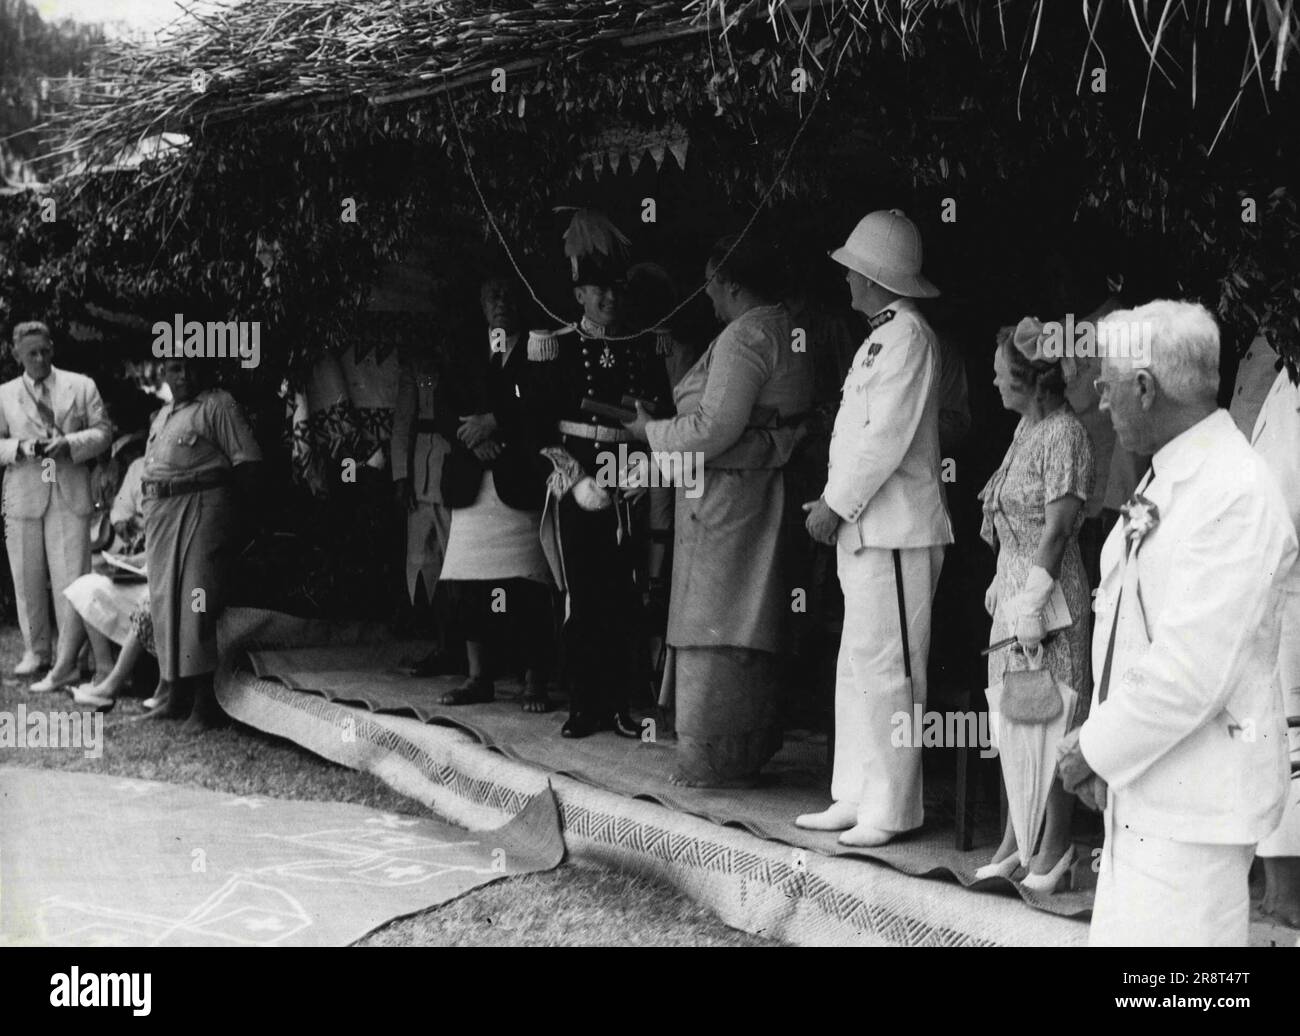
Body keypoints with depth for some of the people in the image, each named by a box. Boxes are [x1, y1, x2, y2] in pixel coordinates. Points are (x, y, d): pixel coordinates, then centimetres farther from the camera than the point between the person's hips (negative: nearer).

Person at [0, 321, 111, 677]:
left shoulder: (81, 387, 8)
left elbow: (101, 432, 4)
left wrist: (68, 444, -12)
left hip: (70, 496, -2)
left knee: (71, 578, -5)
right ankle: (34, 651, 18)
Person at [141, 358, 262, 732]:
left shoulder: (218, 404, -1)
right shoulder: (160, 417, 23)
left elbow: (246, 460, -7)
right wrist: (149, 515, 14)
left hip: (203, 506, -8)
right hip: (159, 512, 8)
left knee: (197, 601, -11)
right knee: (163, 601, 8)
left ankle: (205, 703, -9)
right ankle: (172, 695, 17)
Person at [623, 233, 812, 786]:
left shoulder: (744, 337, -16)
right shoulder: (785, 330, 15)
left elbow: (716, 427, -22)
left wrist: (653, 432, -7)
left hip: (730, 499, -10)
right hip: (763, 491, 10)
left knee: (716, 620, -4)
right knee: (746, 620, 14)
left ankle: (715, 758, 0)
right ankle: (747, 751, 22)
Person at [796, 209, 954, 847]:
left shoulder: (906, 335, -12)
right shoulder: (885, 335, 19)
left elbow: (885, 437, -19)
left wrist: (835, 505, -14)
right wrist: (835, 504, 13)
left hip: (894, 534, -10)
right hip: (866, 531, 10)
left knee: (885, 672, -6)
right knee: (856, 669, 13)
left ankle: (891, 810, 0)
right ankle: (858, 796, 21)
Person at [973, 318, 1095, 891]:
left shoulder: (1064, 434, -15)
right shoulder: (1027, 427, 11)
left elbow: (1057, 528, -18)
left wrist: (1032, 605, -19)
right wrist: (1002, 582, 15)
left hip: (1049, 591, -9)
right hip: (1015, 587, 9)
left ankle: (1055, 847, 10)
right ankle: (1015, 838, 22)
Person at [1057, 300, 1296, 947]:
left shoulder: (1236, 495, -18)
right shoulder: (1162, 484, 12)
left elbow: (1188, 674, -23)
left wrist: (1097, 749, -13)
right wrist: (1101, 743, 4)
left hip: (1197, 800, -9)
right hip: (1142, 787, 9)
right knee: (1117, 934, 15)